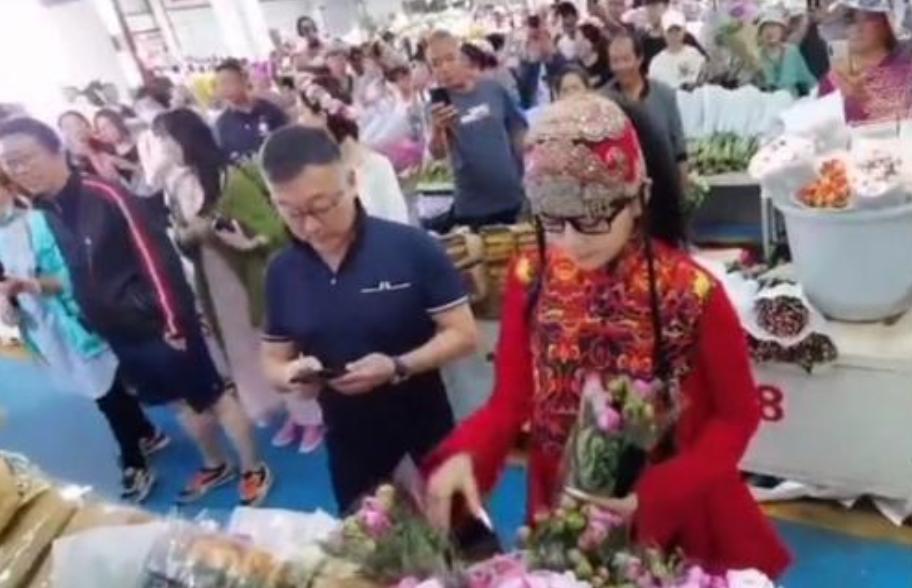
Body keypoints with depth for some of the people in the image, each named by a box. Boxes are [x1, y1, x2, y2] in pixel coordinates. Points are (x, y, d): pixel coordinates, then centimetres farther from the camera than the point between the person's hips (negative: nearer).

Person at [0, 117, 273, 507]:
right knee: (181, 402, 21)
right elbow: (75, 278, 13)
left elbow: (154, 254, -19)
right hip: (116, 334, 7)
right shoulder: (38, 217, 3)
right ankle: (215, 466, 41)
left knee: (213, 397, 7)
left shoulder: (104, 197, -19)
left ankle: (254, 470, 26)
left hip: (155, 324, -6)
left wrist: (174, 320, -16)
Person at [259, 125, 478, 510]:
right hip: (347, 438, 4)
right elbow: (273, 361, 4)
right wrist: (291, 374, -19)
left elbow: (463, 335, -14)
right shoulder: (281, 272, -5)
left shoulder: (411, 248, -18)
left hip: (424, 424, -3)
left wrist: (397, 368, -29)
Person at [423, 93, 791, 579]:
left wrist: (656, 495, -22)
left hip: (678, 520, -2)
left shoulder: (691, 293, -21)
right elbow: (510, 400, -5)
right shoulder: (529, 280, -12)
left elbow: (737, 416, -10)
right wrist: (463, 455, -25)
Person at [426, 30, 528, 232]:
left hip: (513, 199, 2)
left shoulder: (494, 89, -4)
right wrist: (437, 130, -42)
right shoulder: (439, 103, -8)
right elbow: (438, 154, -21)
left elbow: (518, 132, 7)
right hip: (472, 207, -1)